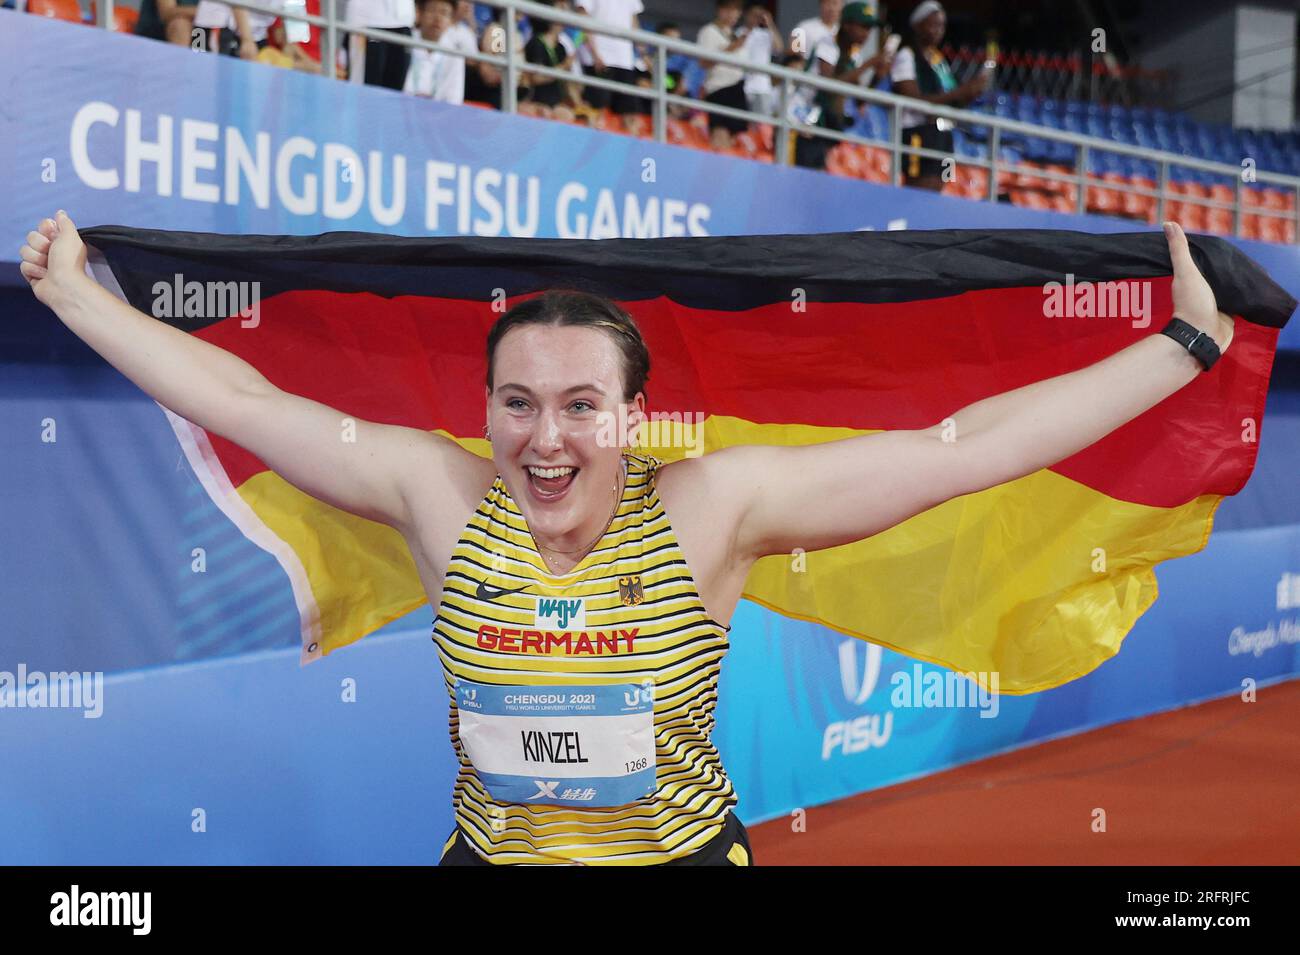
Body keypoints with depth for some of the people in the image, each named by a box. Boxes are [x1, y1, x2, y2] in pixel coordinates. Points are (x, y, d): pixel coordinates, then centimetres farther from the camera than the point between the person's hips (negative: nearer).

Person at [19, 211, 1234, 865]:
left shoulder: (710, 509, -13)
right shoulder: (440, 497, -7)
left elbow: (968, 444, -14)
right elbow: (239, 400, 1)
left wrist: (1184, 345, -13)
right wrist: (76, 295, 5)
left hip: (683, 853, -2)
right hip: (488, 851, 2)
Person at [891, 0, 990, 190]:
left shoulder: (939, 59, 17)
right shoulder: (906, 56, -6)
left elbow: (949, 101, 17)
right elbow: (914, 101, -16)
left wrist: (971, 91, -3)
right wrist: (960, 92, -20)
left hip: (943, 134, 8)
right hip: (918, 134, -8)